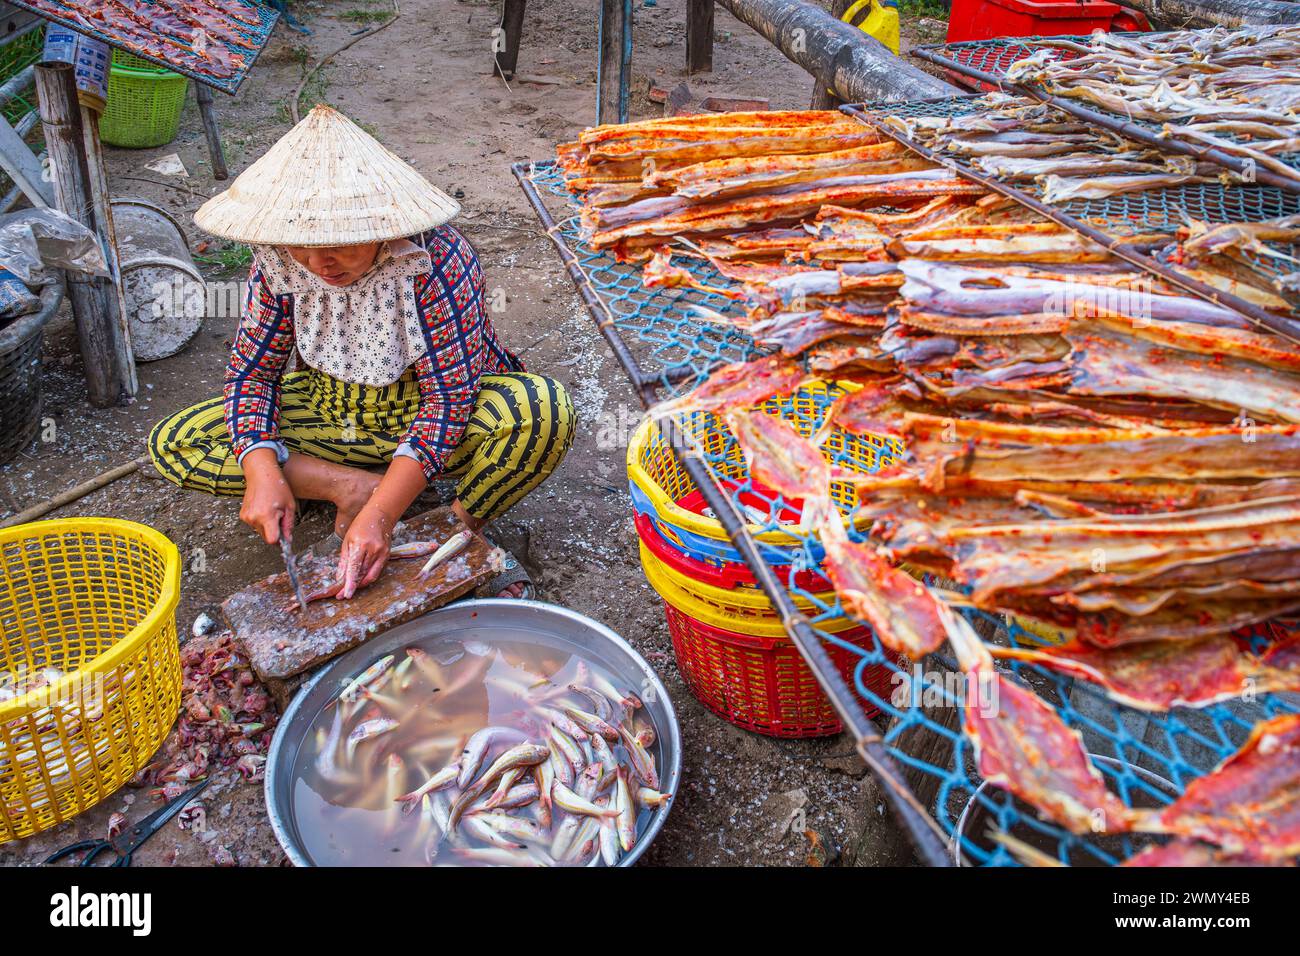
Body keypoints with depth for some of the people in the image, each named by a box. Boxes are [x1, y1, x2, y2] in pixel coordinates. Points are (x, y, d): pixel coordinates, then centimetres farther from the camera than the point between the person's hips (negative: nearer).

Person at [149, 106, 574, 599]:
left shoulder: (436, 259, -28)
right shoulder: (277, 261, -15)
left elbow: (451, 396, -30)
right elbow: (252, 369, -7)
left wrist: (381, 514, -40)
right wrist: (262, 472, -27)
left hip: (430, 418, -4)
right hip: (333, 410, 4)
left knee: (543, 408, -36)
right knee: (172, 443, -13)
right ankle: (352, 486, -16)